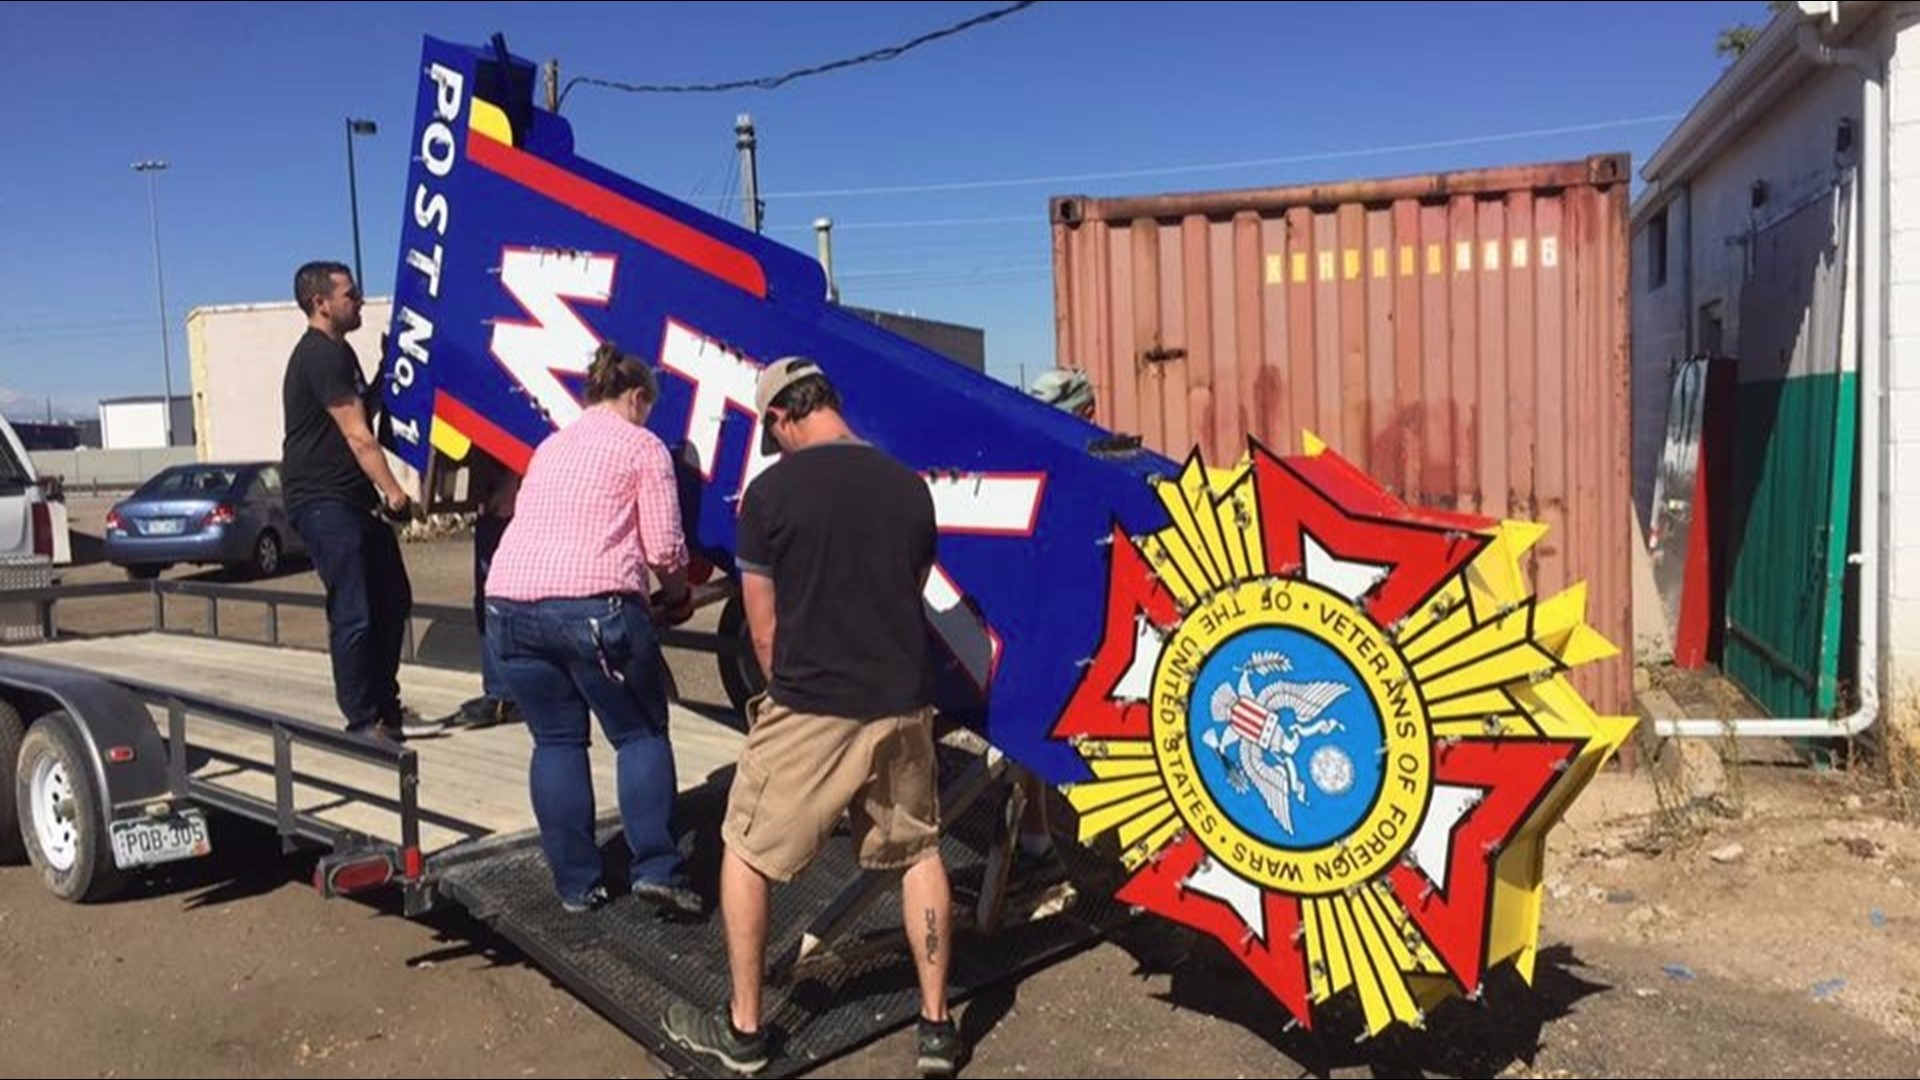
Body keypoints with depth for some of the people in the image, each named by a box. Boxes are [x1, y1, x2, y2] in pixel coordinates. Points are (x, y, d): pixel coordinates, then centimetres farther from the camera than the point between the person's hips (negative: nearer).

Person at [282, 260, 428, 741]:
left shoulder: (337, 352, 19)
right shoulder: (321, 355, -13)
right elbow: (356, 435, -20)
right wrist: (392, 490, -24)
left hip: (352, 501, 11)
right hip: (323, 501, -11)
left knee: (392, 601, 12)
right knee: (354, 615, -10)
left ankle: (387, 710, 21)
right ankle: (362, 723, -3)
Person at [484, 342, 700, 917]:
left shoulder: (550, 446, 25)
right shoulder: (642, 446, 6)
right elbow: (664, 548, -1)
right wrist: (676, 597, 19)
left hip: (511, 603, 6)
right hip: (594, 606, -5)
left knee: (556, 740, 15)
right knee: (641, 733, 10)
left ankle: (575, 884, 16)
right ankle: (655, 868, 2)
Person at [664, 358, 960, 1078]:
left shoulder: (773, 490, -9)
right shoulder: (909, 487, 4)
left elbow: (764, 626, -4)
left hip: (809, 711, -4)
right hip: (902, 707, 4)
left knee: (747, 854, 15)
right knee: (919, 853, 20)